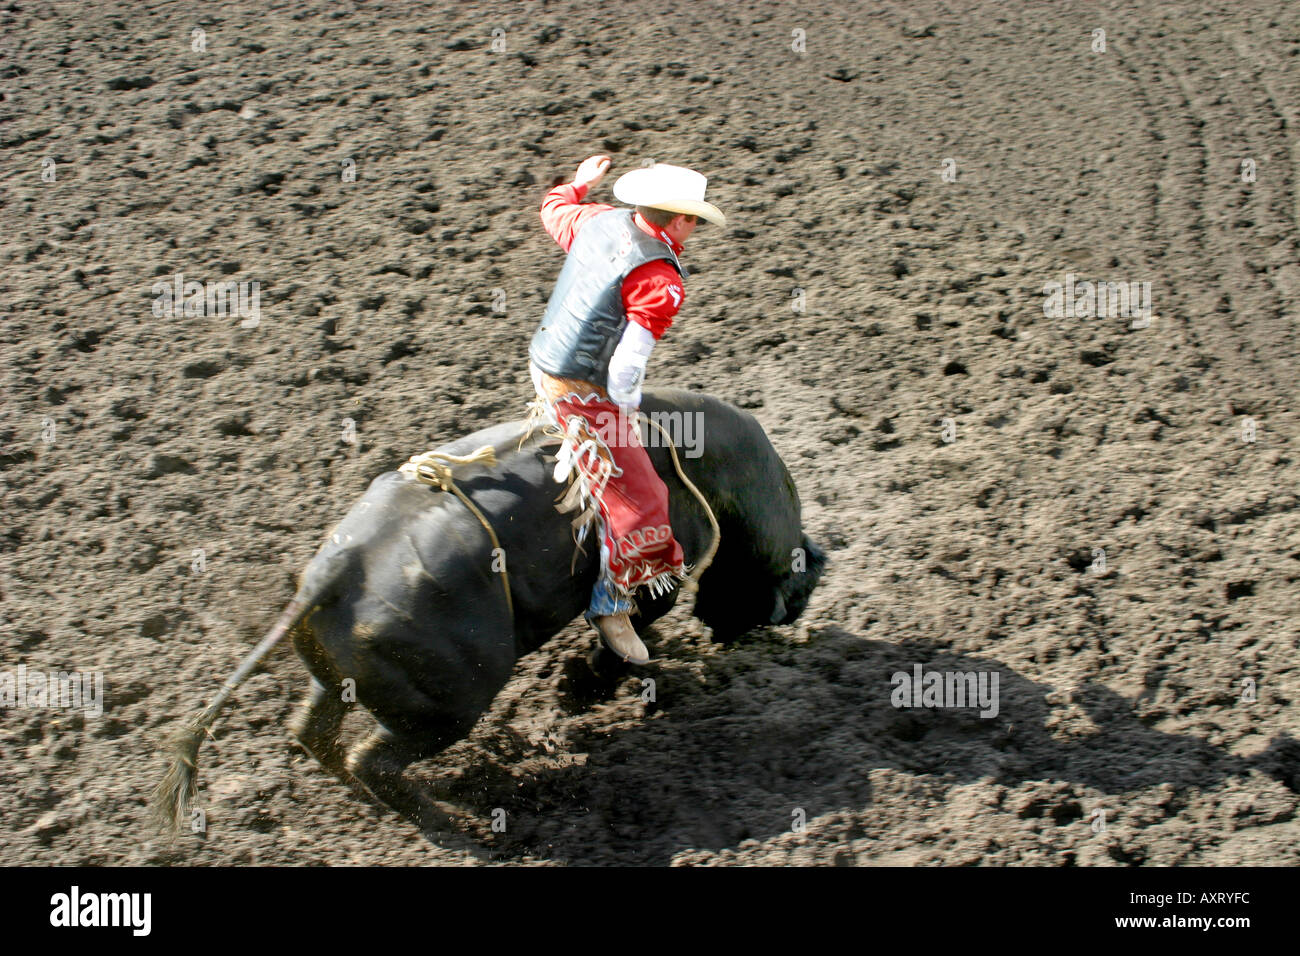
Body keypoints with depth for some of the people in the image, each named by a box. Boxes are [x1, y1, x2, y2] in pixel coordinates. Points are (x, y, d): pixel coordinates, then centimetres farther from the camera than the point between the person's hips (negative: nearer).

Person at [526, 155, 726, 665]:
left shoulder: (599, 221, -2)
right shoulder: (660, 282, -24)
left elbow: (553, 210, 21)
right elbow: (628, 361, -28)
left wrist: (579, 182, 41)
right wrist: (624, 407, -9)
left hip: (543, 364, 9)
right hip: (586, 399, -9)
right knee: (637, 505, -3)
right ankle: (610, 605, 11)